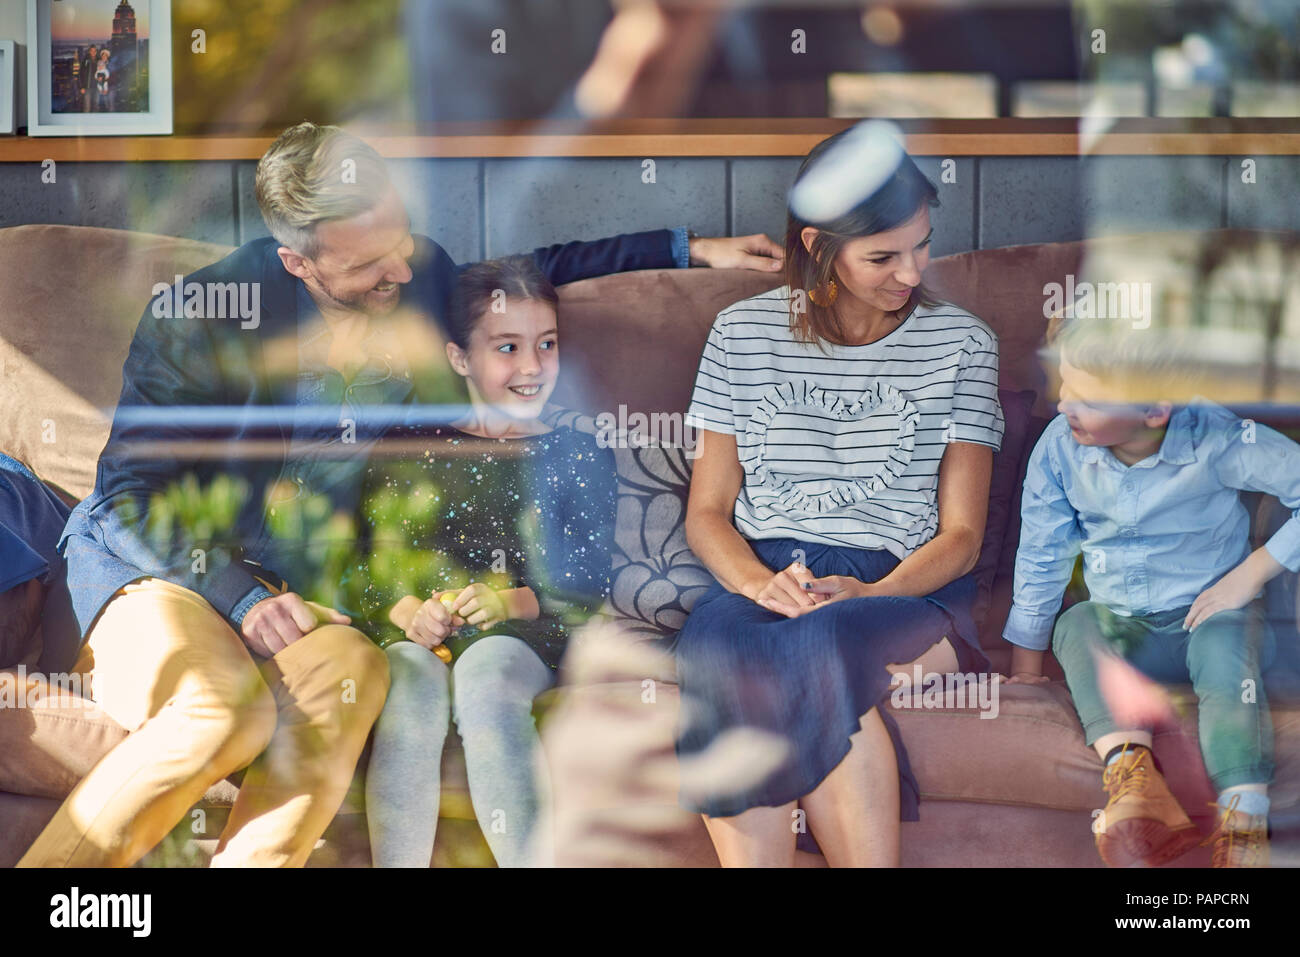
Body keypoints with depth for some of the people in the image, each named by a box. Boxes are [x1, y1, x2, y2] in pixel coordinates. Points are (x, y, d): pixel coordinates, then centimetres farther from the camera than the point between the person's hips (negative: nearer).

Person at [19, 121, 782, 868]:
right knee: (224, 705, -37)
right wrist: (240, 596, -20)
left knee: (353, 675, -33)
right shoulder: (195, 318, -13)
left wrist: (688, 248, 22)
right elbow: (130, 498, -8)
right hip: (150, 562, -4)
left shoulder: (422, 276, 3)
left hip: (276, 584, 4)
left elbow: (533, 268, 25)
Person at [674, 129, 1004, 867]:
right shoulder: (745, 334, 11)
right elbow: (707, 513, 12)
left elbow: (960, 534, 5)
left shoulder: (962, 344, 8)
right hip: (762, 577, 1)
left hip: (909, 589, -1)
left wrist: (868, 596, -15)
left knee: (817, 647, -38)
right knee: (719, 651, -37)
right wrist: (761, 583, -11)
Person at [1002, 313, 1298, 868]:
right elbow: (1042, 558, 4)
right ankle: (1133, 776, -51)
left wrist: (1250, 573, -16)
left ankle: (1243, 828, -49)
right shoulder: (1060, 447, -7)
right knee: (1078, 625, -29)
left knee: (1226, 639, -37)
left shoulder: (1215, 443, -16)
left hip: (1209, 616, -3)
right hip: (1122, 626, 4)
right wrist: (1025, 665, 7)